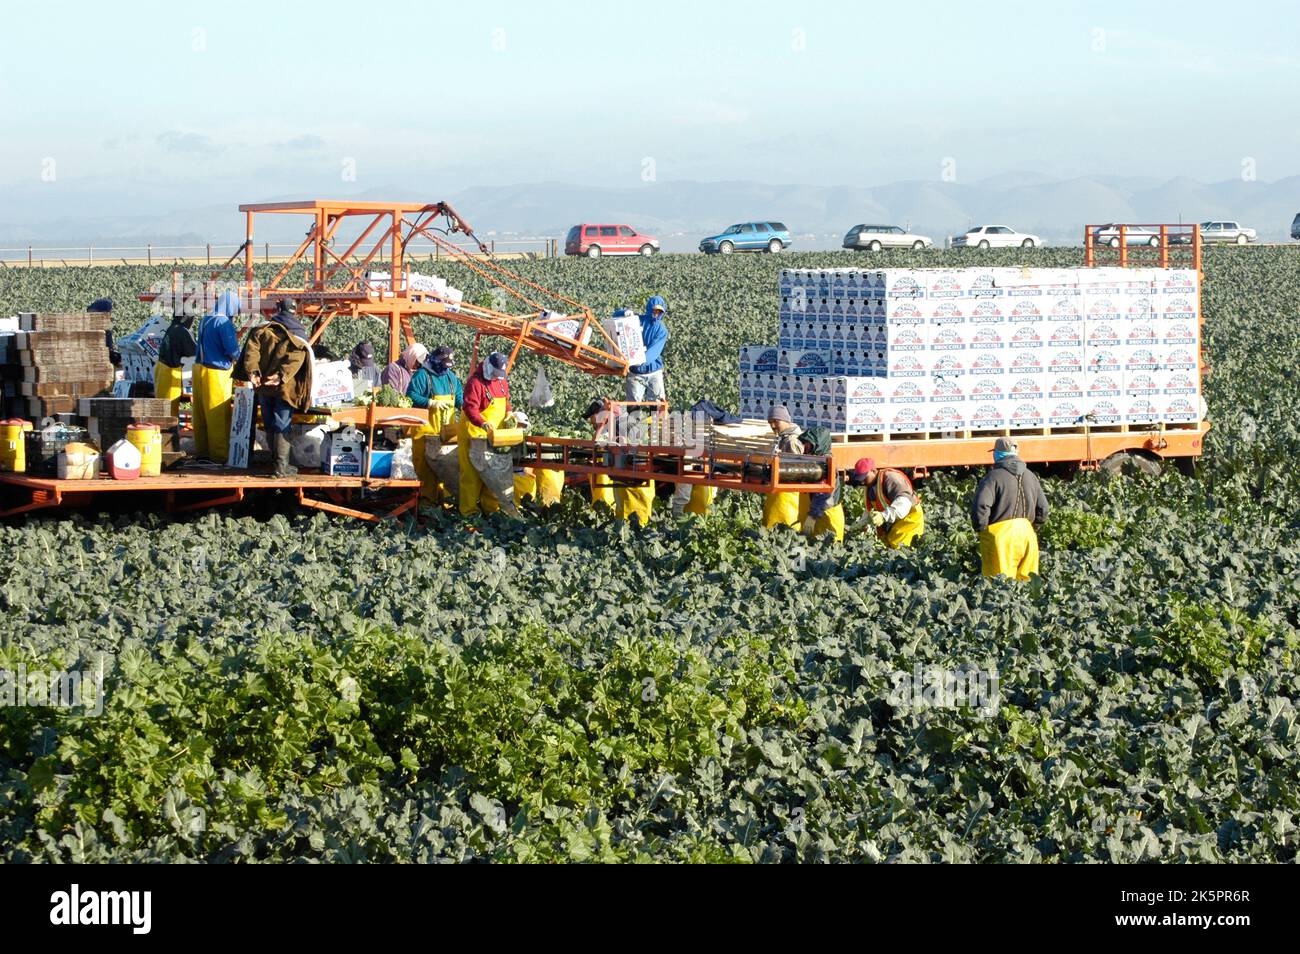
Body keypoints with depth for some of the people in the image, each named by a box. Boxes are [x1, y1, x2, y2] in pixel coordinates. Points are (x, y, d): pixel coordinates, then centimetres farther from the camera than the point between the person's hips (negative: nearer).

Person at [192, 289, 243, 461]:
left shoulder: (205, 320, 10)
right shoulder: (224, 322, -15)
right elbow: (232, 349, -19)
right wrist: (239, 357, 2)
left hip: (199, 369, 8)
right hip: (216, 373, -8)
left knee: (201, 414, 14)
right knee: (219, 416, -1)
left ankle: (201, 450, 22)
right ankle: (220, 454, 3)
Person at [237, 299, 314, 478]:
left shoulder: (261, 330, 5)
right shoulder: (299, 336, 0)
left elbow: (251, 351, -11)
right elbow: (296, 359, -17)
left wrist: (252, 372, -19)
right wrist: (281, 376, -26)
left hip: (263, 386, 2)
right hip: (285, 388, -2)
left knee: (270, 425, 15)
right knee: (282, 427, 0)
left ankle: (275, 458, 25)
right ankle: (282, 465, -5)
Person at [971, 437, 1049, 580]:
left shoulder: (994, 477, -8)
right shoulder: (1030, 476, 12)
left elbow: (980, 505, -19)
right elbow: (1043, 508, 14)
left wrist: (980, 528, -5)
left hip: (1000, 535, -6)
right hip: (1026, 533, 6)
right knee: (1026, 578, 11)